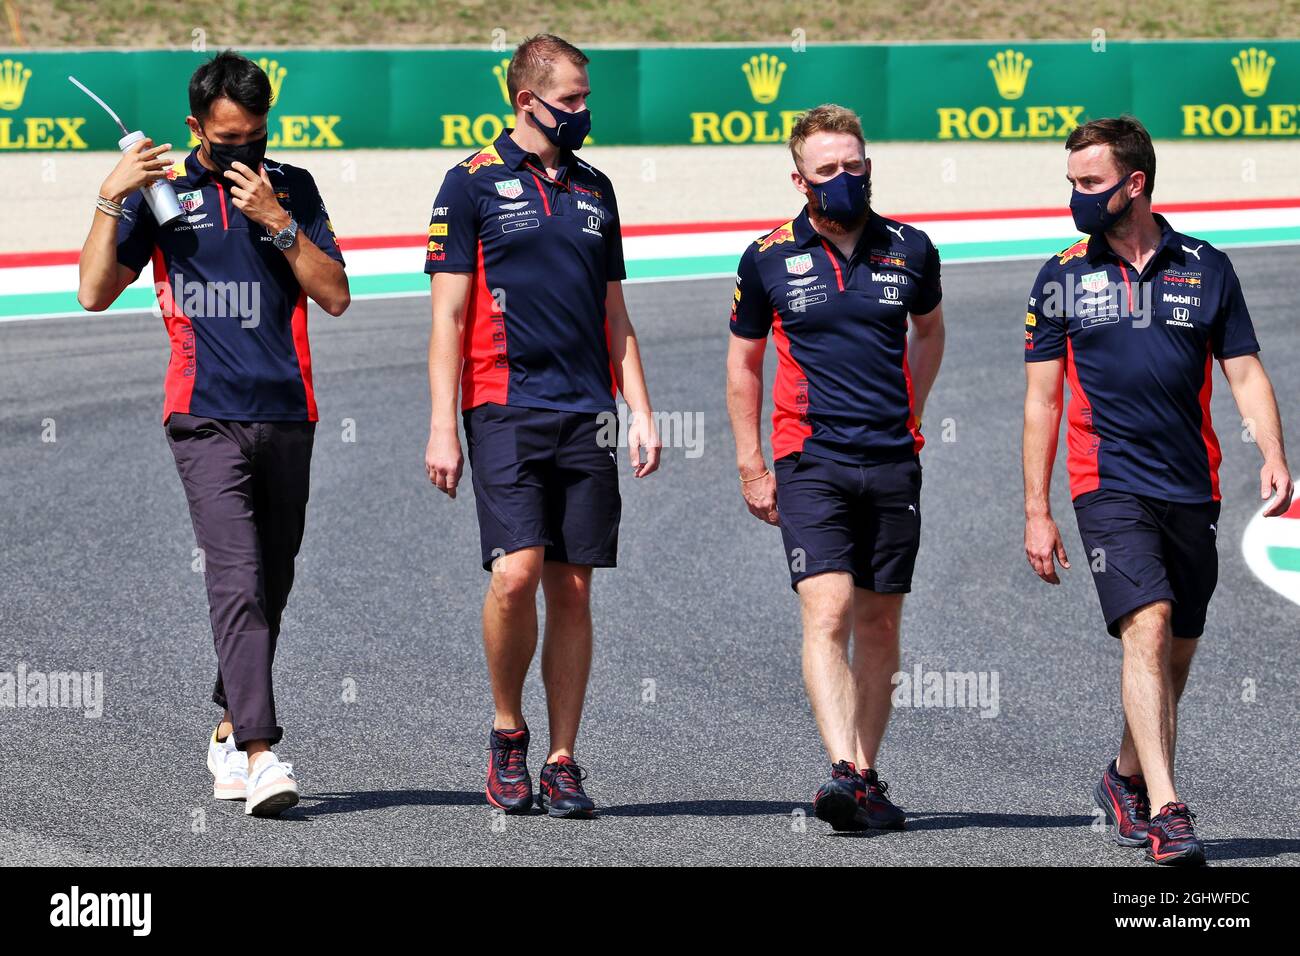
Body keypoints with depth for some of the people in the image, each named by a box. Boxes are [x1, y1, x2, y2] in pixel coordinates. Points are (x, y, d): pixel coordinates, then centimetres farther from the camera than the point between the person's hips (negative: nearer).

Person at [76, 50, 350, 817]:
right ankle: (259, 754, -25)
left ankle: (229, 732, 26)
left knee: (271, 586, 9)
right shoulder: (161, 191, 6)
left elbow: (335, 295, 3)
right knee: (238, 579, -16)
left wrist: (276, 221, -8)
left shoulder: (293, 187, 11)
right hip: (207, 416, -3)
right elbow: (96, 292, 1)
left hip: (287, 415, 3)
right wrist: (111, 199, -9)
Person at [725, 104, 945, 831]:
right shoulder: (769, 260, 0)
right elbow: (744, 362, 11)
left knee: (879, 623, 7)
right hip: (811, 462, -3)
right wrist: (751, 464, 8)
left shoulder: (910, 251, 5)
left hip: (892, 462, 3)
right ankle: (847, 771, -26)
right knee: (827, 612, -16)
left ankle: (867, 780, 16)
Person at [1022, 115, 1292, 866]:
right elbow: (1042, 399, 7)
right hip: (1110, 486, -2)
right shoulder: (1062, 279, 5)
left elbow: (1245, 371, 8)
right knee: (1148, 628, -20)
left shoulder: (1207, 269, 6)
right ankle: (1166, 811, -25)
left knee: (1177, 655, 11)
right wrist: (1037, 512, 2)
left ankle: (1128, 778, 35)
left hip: (1193, 489, 3)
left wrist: (1274, 457, -9)